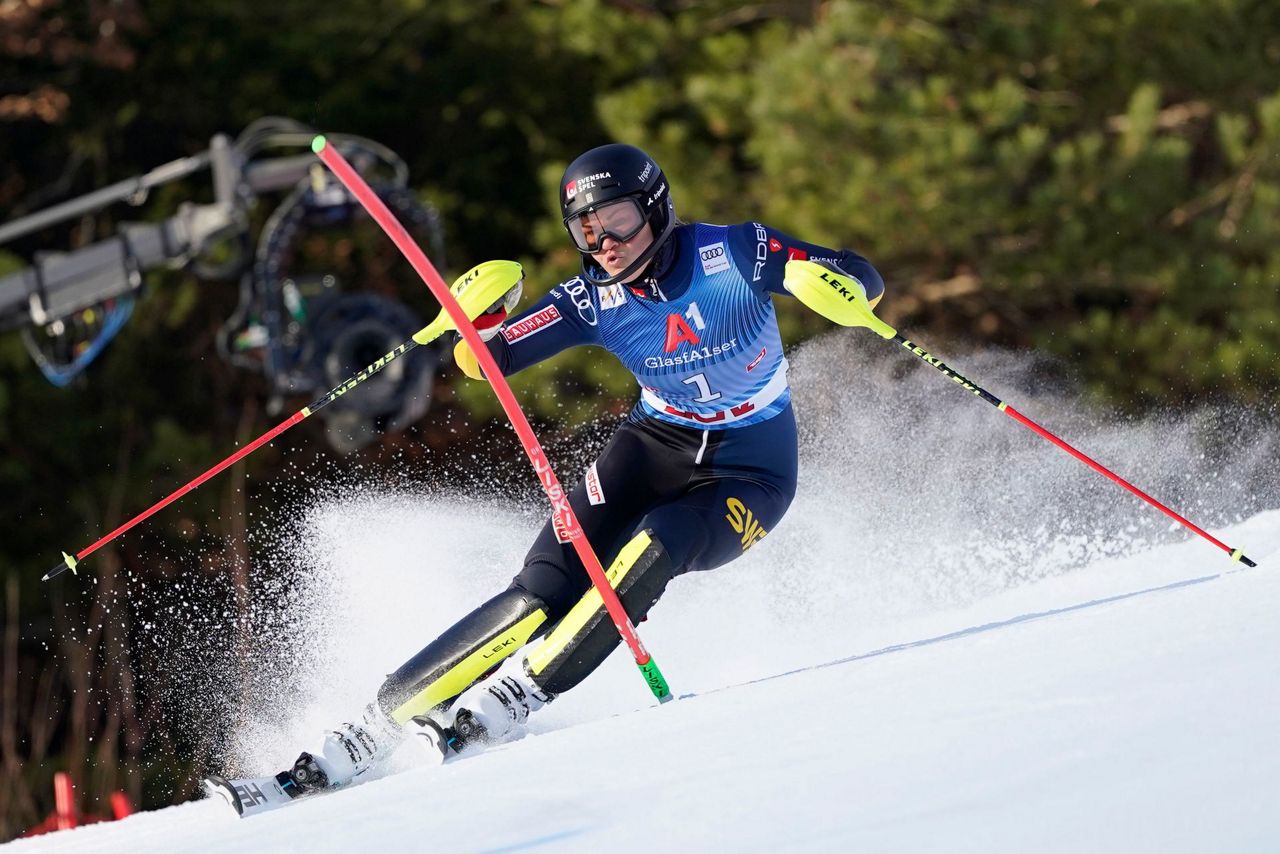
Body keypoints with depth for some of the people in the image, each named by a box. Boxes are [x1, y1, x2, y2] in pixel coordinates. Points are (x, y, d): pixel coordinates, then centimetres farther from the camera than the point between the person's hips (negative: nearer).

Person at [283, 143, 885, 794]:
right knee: (546, 588, -16)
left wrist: (834, 286, -43)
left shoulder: (734, 254, -18)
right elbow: (485, 359, -18)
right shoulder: (594, 300, -11)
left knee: (653, 548, -33)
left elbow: (863, 279, -19)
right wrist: (478, 323, -41)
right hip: (657, 445, 2)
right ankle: (377, 724, -15)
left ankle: (507, 702, -25)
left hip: (751, 472, -2)